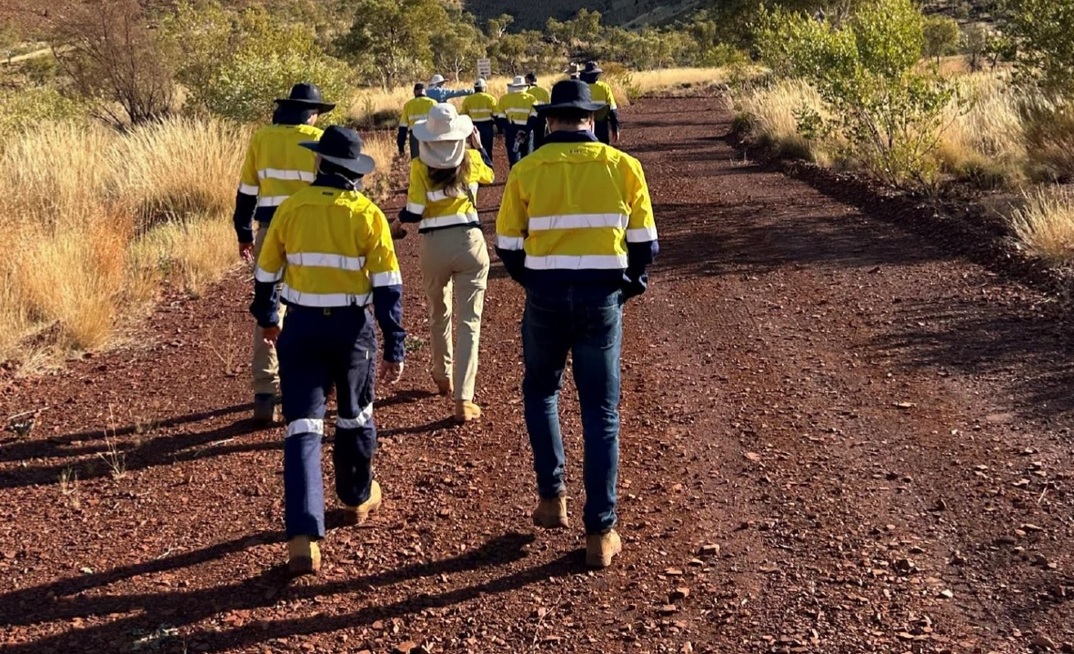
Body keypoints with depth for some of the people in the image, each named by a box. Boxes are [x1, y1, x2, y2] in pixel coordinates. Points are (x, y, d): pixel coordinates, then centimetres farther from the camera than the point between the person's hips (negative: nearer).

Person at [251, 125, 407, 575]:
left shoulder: (291, 208, -2)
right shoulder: (367, 214, -6)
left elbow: (267, 271, 7)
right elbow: (387, 286, -9)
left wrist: (266, 317, 25)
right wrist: (394, 348, -5)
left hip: (301, 327, 0)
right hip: (352, 327, 0)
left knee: (302, 427, -1)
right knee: (355, 417, 22)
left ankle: (303, 537, -12)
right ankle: (358, 499, 42)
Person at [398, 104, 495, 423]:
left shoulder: (419, 167, -7)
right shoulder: (471, 159, 0)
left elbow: (414, 213, -10)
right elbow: (490, 174, 22)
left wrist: (400, 215, 11)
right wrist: (479, 143, 29)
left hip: (434, 246, 0)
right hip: (470, 241, 0)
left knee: (439, 315, 23)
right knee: (469, 320, -2)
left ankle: (443, 376, 43)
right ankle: (463, 399, -10)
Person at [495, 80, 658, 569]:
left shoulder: (527, 170, -2)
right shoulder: (622, 166, -1)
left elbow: (509, 246, 2)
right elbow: (644, 243, 2)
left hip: (545, 296, 0)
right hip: (602, 297, 0)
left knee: (540, 392, 25)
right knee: (601, 414, 7)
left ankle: (552, 497, 22)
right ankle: (601, 533, 9)